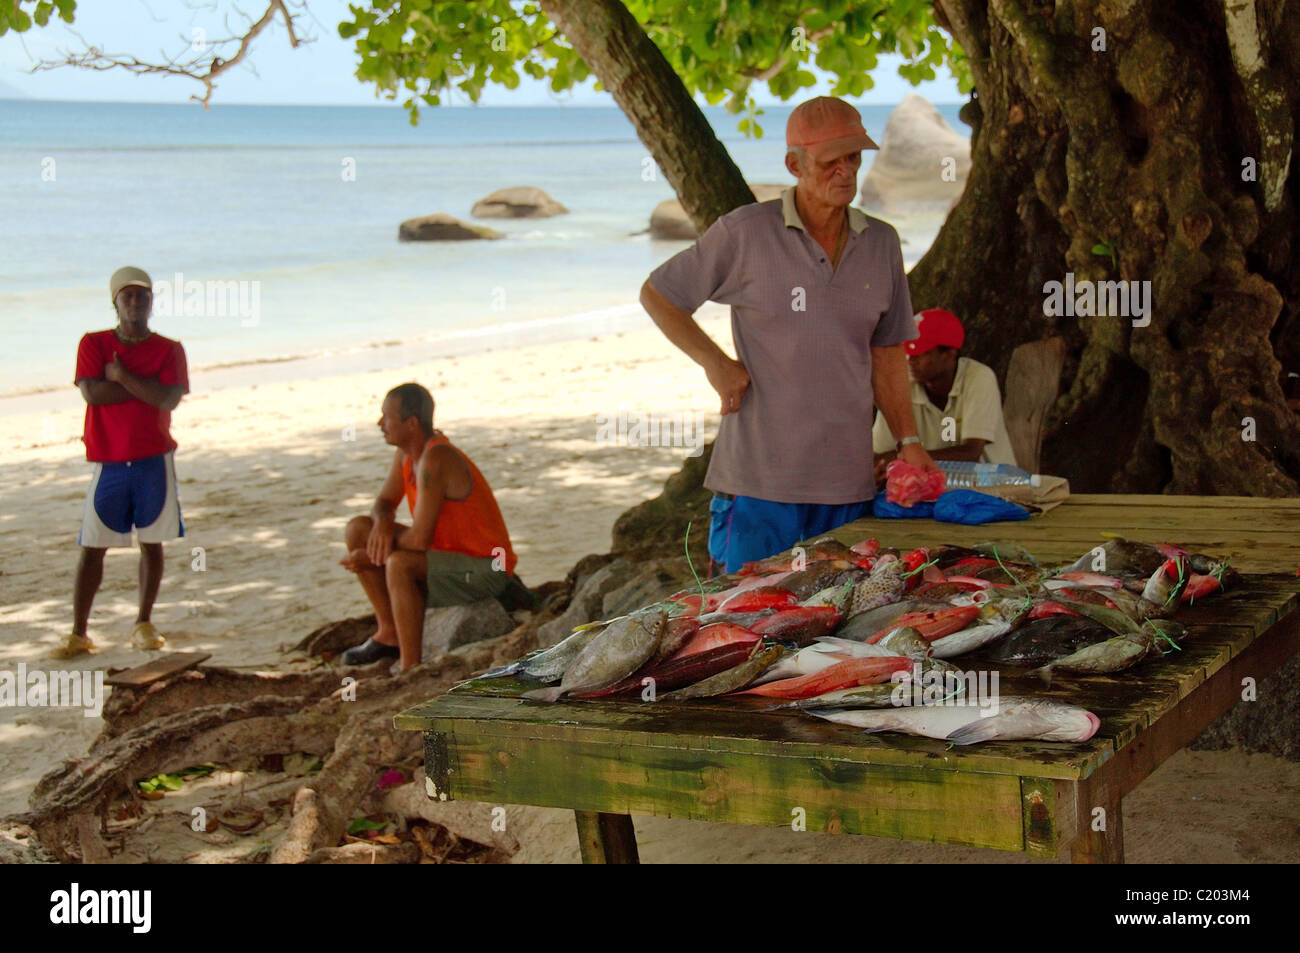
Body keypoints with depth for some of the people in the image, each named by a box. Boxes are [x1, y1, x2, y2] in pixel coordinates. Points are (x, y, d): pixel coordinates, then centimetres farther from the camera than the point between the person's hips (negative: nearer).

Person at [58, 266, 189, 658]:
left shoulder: (169, 349, 4)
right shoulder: (93, 343, 4)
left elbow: (169, 399, -12)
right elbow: (92, 392, -12)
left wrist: (121, 376, -9)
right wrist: (146, 387, -10)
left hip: (154, 461, 0)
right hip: (108, 463, 0)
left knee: (152, 543, 4)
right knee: (92, 548, 0)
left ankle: (144, 625, 15)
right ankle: (78, 633, 3)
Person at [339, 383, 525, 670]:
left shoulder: (436, 459, -26)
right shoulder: (405, 452, 2)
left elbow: (419, 539, -27)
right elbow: (385, 502, 13)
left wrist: (371, 558, -14)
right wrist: (382, 523, -12)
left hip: (484, 569, -10)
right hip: (447, 552, 10)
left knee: (399, 565, -35)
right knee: (358, 529, 7)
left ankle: (411, 666, -28)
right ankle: (389, 632, 7)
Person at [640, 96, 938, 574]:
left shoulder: (881, 243, 10)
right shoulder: (744, 233, -4)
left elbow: (886, 354, 16)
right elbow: (656, 294, 5)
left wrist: (908, 440, 7)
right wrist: (715, 362, -6)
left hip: (848, 480, 4)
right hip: (759, 480, -4)